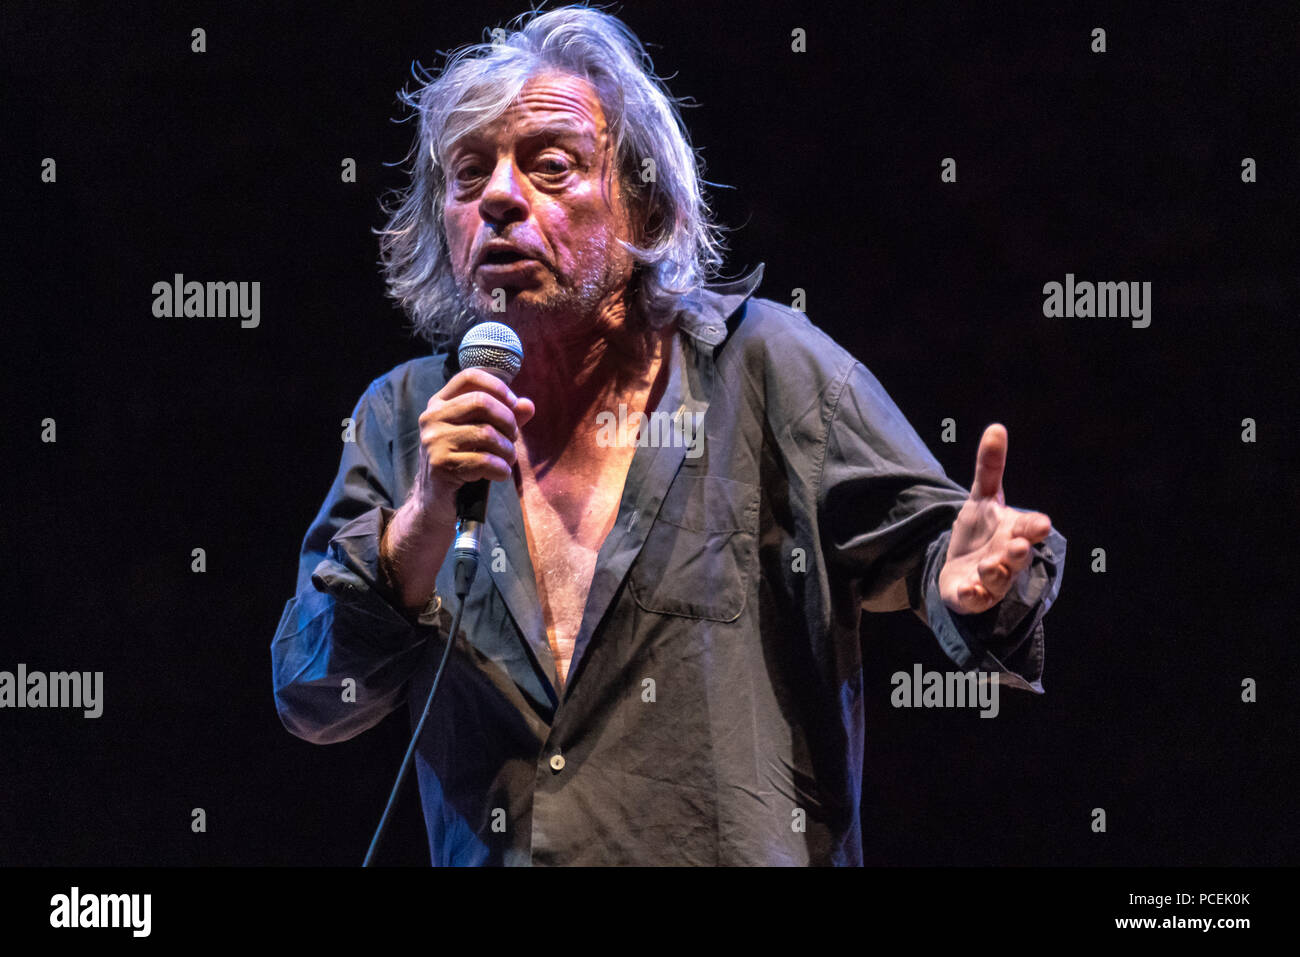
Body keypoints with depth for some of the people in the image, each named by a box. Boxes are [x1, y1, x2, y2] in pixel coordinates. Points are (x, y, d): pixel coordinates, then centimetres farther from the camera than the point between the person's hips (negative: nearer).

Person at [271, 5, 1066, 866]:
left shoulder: (763, 366, 3)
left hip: (746, 857, -1)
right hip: (489, 853, 2)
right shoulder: (406, 419, 9)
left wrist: (966, 583, -20)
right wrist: (427, 520, -11)